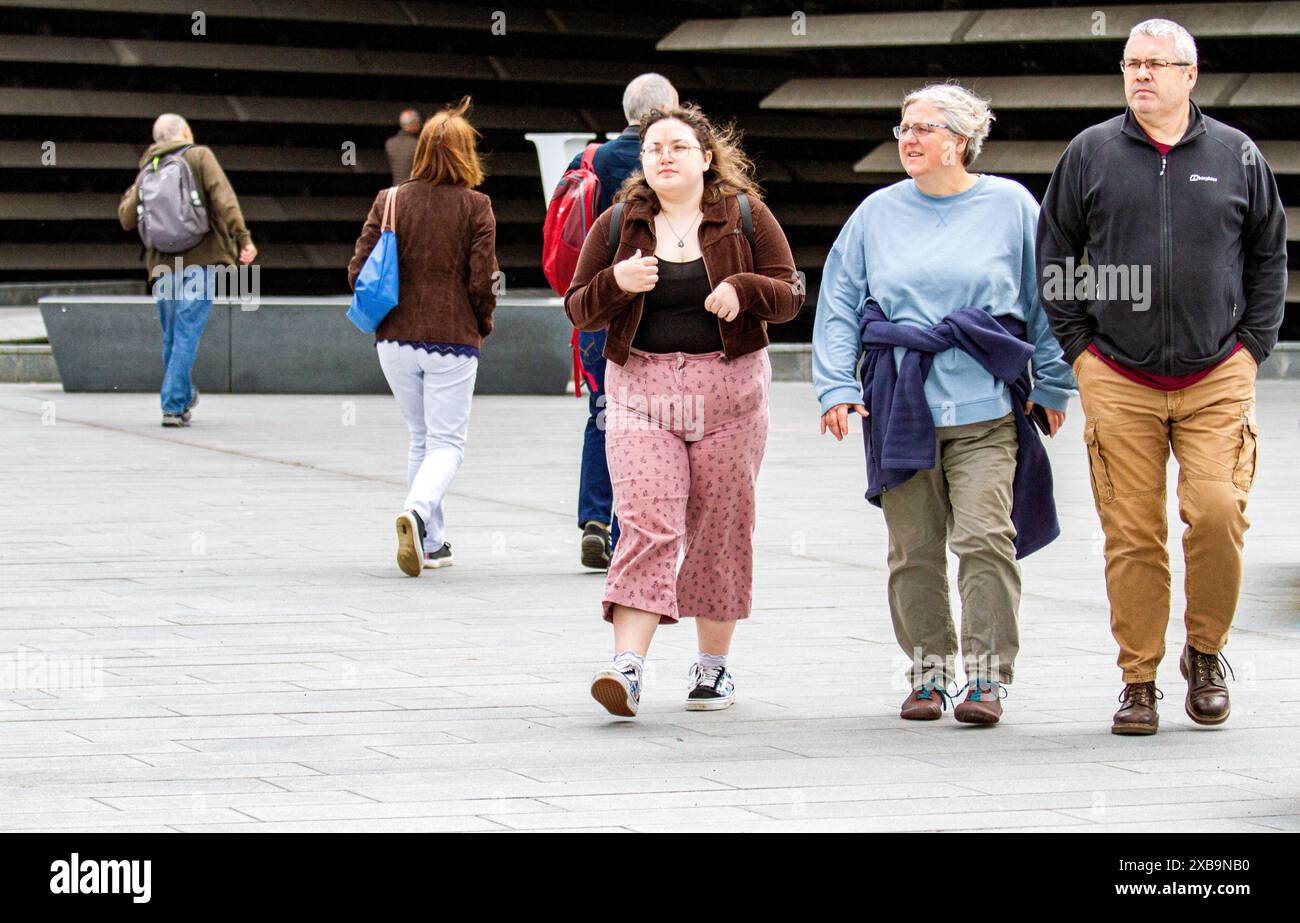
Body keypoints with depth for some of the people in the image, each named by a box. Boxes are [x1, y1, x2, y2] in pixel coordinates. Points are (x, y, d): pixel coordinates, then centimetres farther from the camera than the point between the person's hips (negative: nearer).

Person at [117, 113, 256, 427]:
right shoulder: (199, 156, 4)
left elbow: (127, 219, 12)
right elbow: (223, 198, -10)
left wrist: (130, 194, 32)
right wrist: (243, 238, -15)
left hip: (162, 263, 4)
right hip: (199, 259, -4)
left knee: (171, 335, 17)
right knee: (187, 333, -5)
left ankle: (183, 395, 30)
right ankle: (174, 405, -12)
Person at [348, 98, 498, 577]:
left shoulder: (390, 200, 1)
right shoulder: (475, 207, -6)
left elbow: (358, 272, -1)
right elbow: (482, 282, -10)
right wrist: (482, 326, 9)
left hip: (395, 341, 3)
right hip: (452, 341, -3)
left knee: (421, 438, 18)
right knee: (447, 443, 2)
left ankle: (431, 542, 18)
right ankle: (418, 511, -26)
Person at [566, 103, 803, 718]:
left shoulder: (745, 217, 5)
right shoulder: (618, 225, 7)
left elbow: (790, 295, 5)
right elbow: (579, 310, 8)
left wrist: (744, 291, -16)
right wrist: (617, 282, -12)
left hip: (728, 390, 0)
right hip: (641, 388, 0)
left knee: (720, 528, 5)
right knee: (646, 523, -13)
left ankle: (713, 664, 19)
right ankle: (626, 667, -21)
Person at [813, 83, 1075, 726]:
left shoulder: (1010, 207, 5)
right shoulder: (878, 214, 10)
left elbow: (1046, 299, 9)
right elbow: (838, 304, 11)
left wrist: (1053, 386, 9)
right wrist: (837, 386, 1)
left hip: (985, 407, -2)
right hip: (899, 403, 2)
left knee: (985, 537, -12)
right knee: (914, 547, 4)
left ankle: (986, 678, -6)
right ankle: (927, 673, 14)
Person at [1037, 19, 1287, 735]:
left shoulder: (1237, 156, 7)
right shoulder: (1090, 155, 6)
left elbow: (1268, 258, 15)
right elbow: (1053, 256, 13)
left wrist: (1250, 348, 7)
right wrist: (1079, 348, 6)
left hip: (1218, 381, 0)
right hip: (1118, 383, 0)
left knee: (1218, 513, -14)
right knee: (1132, 535, -2)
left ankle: (1205, 653, 8)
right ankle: (1138, 682, 7)